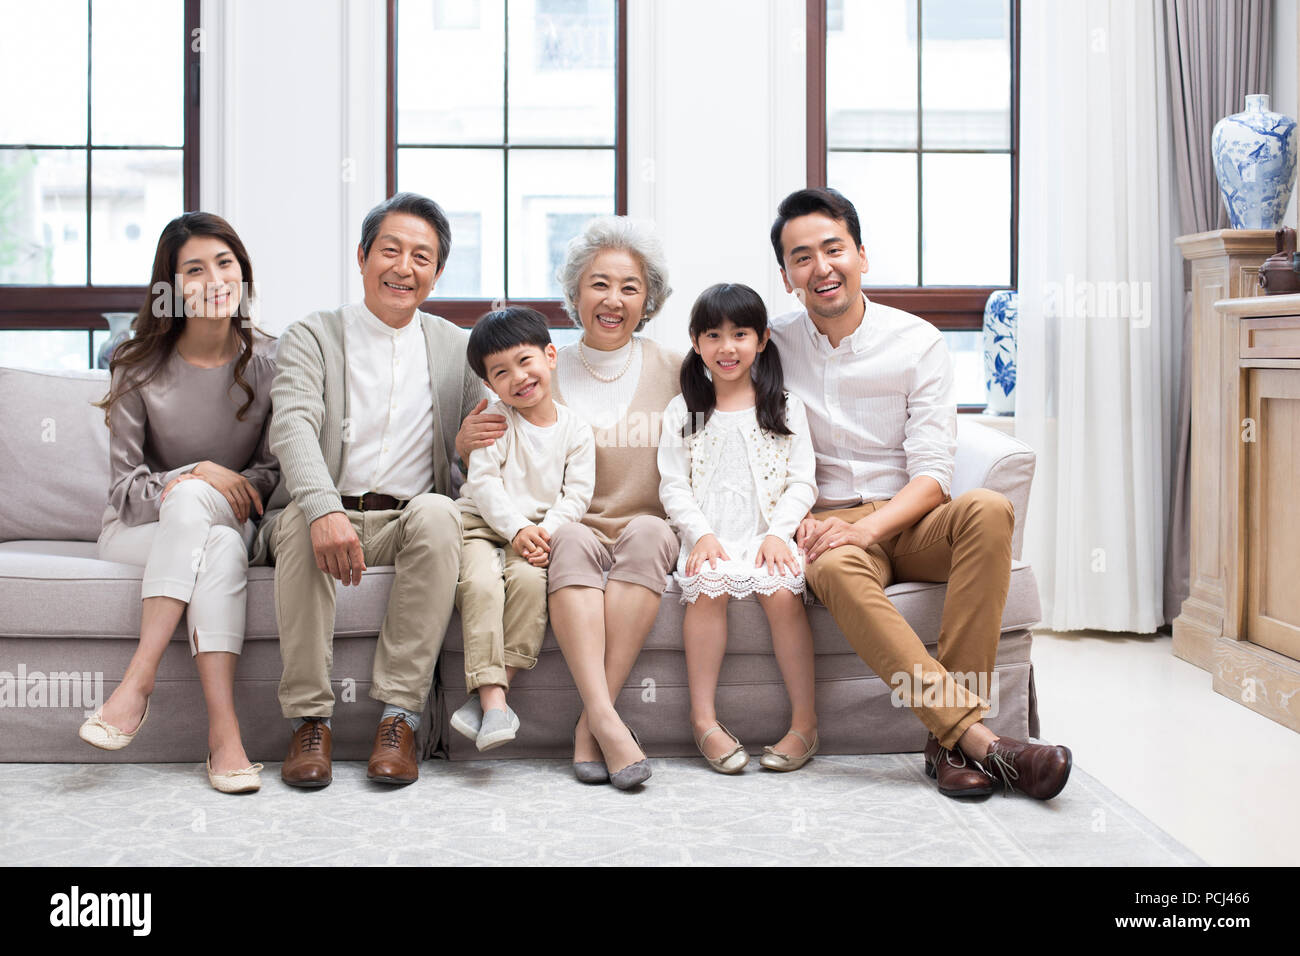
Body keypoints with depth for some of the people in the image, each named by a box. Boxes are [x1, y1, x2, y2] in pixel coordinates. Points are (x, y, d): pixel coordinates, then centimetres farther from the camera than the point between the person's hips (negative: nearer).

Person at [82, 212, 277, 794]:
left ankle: (137, 682, -39)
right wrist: (201, 475, -23)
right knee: (221, 548, -35)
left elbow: (274, 471, 0)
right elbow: (127, 485, -4)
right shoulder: (139, 368, -4)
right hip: (139, 528, -1)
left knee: (191, 501, -36)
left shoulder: (268, 363, -2)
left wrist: (187, 487, -17)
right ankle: (223, 734, -42)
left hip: (231, 522, 1)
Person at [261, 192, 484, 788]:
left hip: (407, 530, 1)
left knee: (437, 512, -32)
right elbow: (293, 427, -14)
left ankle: (399, 716, -30)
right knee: (303, 518, -35)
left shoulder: (455, 348, 16)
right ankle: (309, 719, -28)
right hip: (327, 520, -1)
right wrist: (324, 509, -33)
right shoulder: (312, 337, 6)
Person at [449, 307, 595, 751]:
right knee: (481, 584, -30)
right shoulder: (495, 420, 3)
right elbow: (483, 481, -6)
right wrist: (516, 528, -19)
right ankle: (492, 698, -33)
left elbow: (577, 494, 1)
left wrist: (545, 532, -16)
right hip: (482, 523, -1)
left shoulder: (576, 430, 7)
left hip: (539, 530, 1)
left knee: (529, 580, -31)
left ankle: (493, 689, -28)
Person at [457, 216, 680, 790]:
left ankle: (589, 724, -34)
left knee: (646, 533, -33)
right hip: (564, 529, 0)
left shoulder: (672, 371, 8)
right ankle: (606, 719, -44)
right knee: (573, 540, -33)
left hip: (648, 528, 0)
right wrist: (466, 443, -8)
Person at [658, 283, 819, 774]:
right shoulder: (682, 412, 13)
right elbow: (673, 485, 6)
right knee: (708, 586, -31)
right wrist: (700, 533, -10)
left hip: (768, 535, 0)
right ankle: (703, 719, -23)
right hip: (707, 538, 0)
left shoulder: (786, 409, 11)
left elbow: (802, 482, 5)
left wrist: (778, 533, -11)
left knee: (782, 591, -29)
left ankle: (805, 720, -19)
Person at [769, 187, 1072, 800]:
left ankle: (949, 740, -36)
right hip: (828, 526, -1)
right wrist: (800, 519, -14)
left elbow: (932, 472, -5)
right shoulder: (772, 347, 7)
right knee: (835, 573, -38)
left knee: (987, 509, -33)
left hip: (907, 522, 1)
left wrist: (863, 526, -22)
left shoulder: (918, 343, 3)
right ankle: (979, 740, -44)